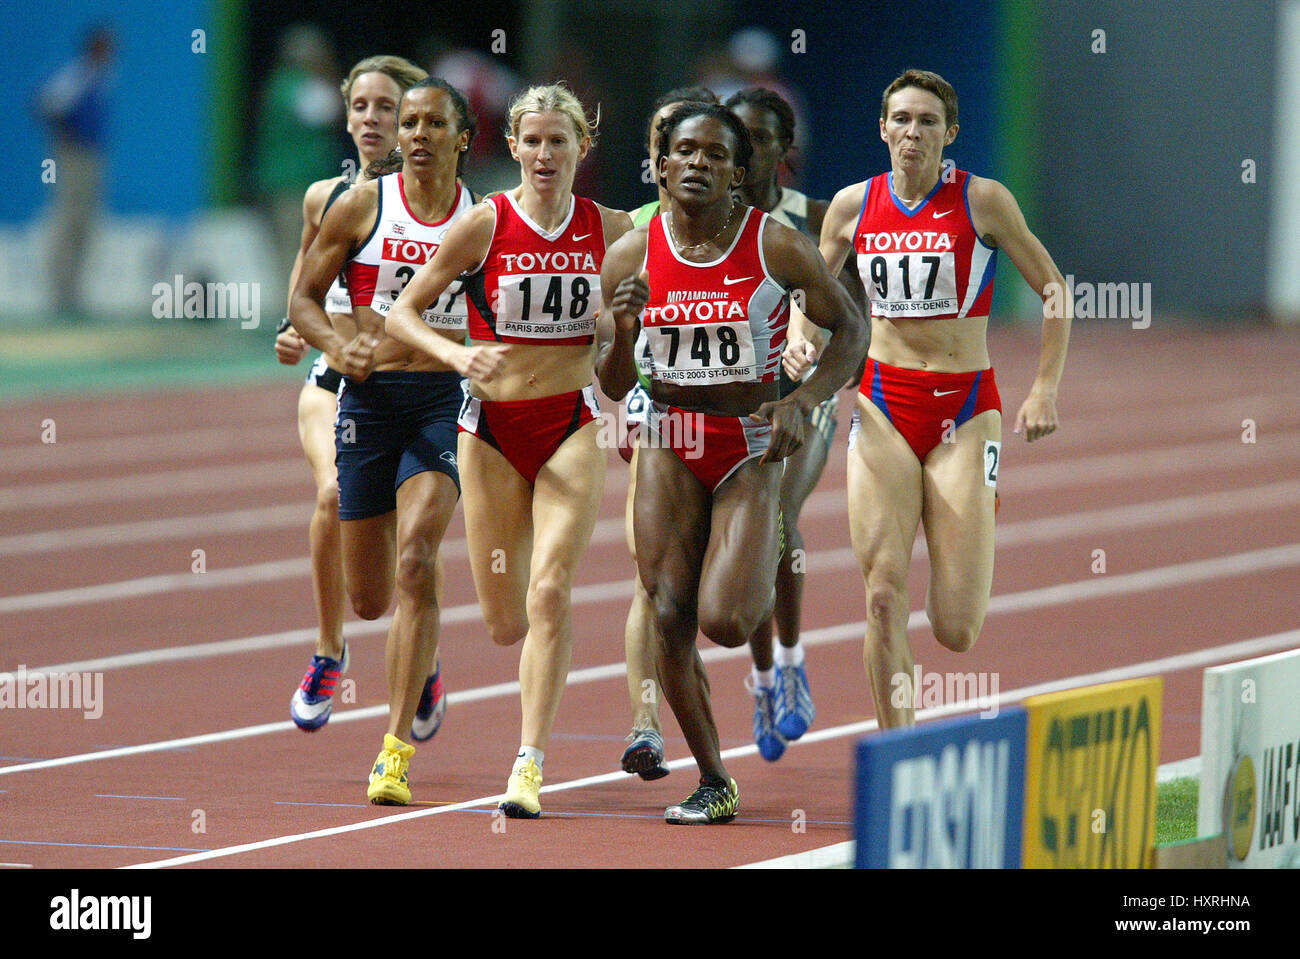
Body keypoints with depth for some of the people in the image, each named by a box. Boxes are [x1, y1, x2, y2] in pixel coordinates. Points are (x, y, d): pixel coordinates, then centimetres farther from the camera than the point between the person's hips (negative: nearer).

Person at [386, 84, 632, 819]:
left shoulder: (610, 228, 0)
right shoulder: (485, 225, -6)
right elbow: (403, 311, -3)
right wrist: (456, 355, -20)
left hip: (571, 425, 0)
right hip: (492, 425, 0)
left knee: (550, 593, -17)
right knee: (505, 622, 6)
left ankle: (531, 764, -14)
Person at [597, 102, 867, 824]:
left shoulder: (778, 247, -10)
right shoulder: (631, 255, -3)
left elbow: (850, 329, 1)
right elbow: (614, 386, 2)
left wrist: (802, 403, -14)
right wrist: (622, 329, -19)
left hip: (752, 446, -3)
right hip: (670, 446, 3)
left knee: (724, 621, -16)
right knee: (671, 622, -3)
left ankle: (768, 575, 22)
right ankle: (714, 783, 11)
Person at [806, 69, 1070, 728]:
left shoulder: (983, 201, -3)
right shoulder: (854, 205, 5)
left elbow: (1053, 290, 4)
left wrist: (1045, 389, -3)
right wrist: (799, 342, -1)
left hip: (964, 409, -2)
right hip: (880, 404, 2)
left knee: (955, 632, -5)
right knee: (884, 598, -13)